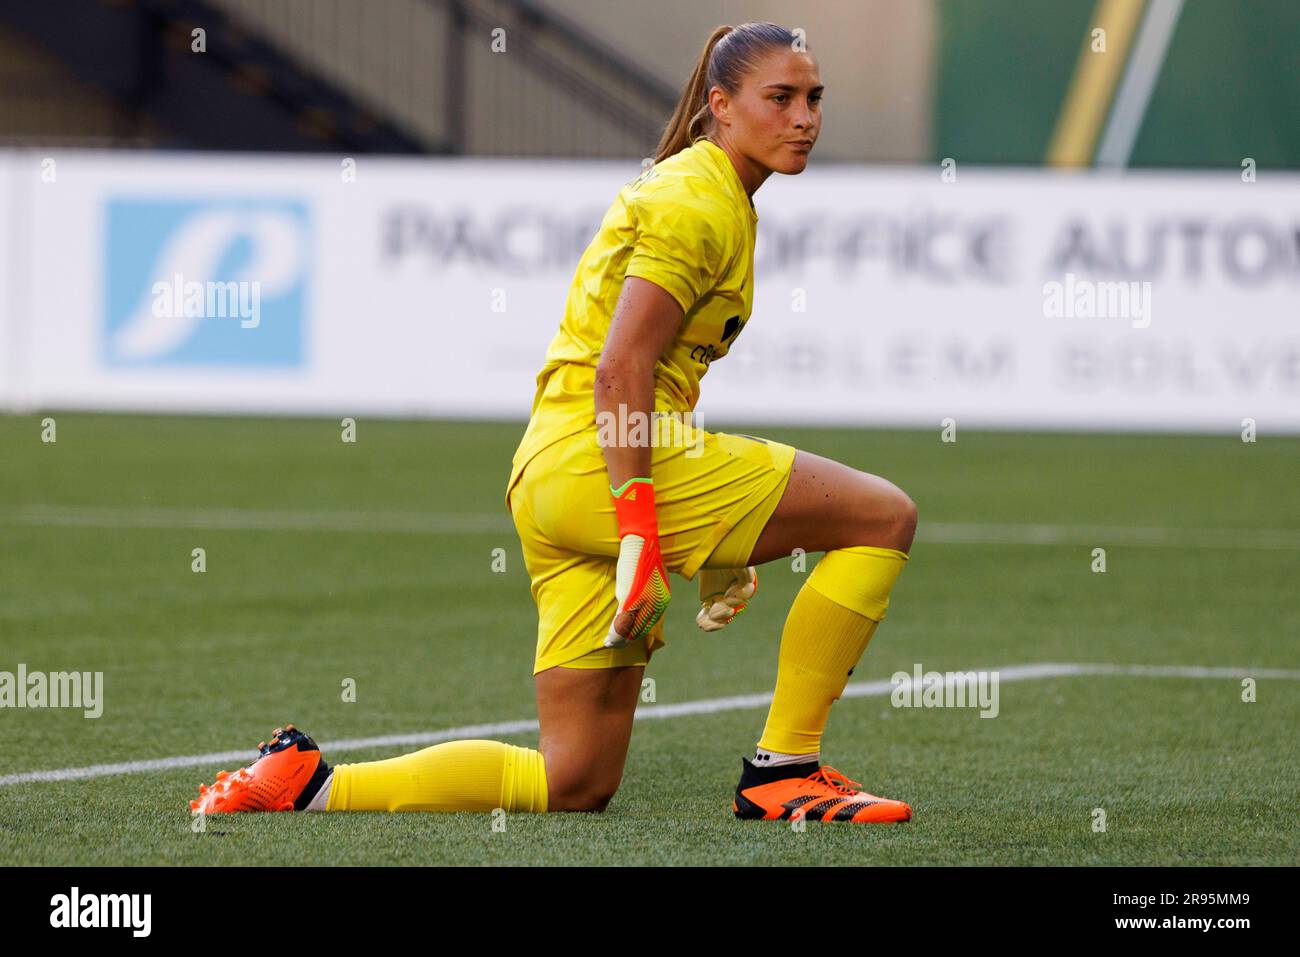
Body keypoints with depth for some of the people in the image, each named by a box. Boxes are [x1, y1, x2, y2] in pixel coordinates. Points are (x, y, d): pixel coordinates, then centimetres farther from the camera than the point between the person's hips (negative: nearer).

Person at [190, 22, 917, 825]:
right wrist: (640, 531, -24)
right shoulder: (696, 200, -9)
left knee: (574, 783, 7)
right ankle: (784, 772, -7)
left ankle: (311, 782, 5)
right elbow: (620, 367, -18)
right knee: (884, 515, -10)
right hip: (602, 460, -10)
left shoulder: (726, 206, 23)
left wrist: (718, 549, 27)